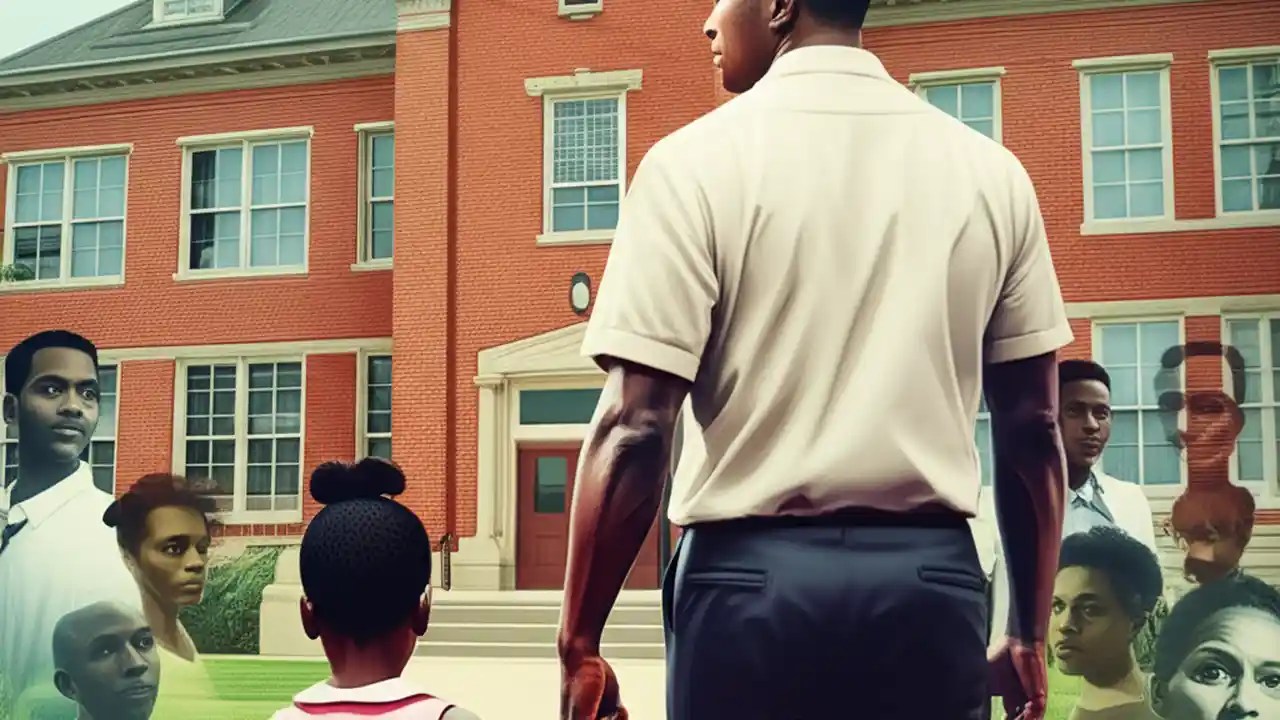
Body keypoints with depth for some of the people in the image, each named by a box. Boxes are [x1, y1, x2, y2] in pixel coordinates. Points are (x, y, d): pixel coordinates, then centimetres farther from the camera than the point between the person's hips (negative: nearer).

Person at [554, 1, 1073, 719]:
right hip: (932, 576, 3)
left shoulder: (698, 159, -7)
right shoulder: (992, 170, 5)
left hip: (756, 573, -3)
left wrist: (580, 644, -4)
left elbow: (636, 427, -12)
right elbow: (1033, 427, 7)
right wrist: (1030, 636, 16)